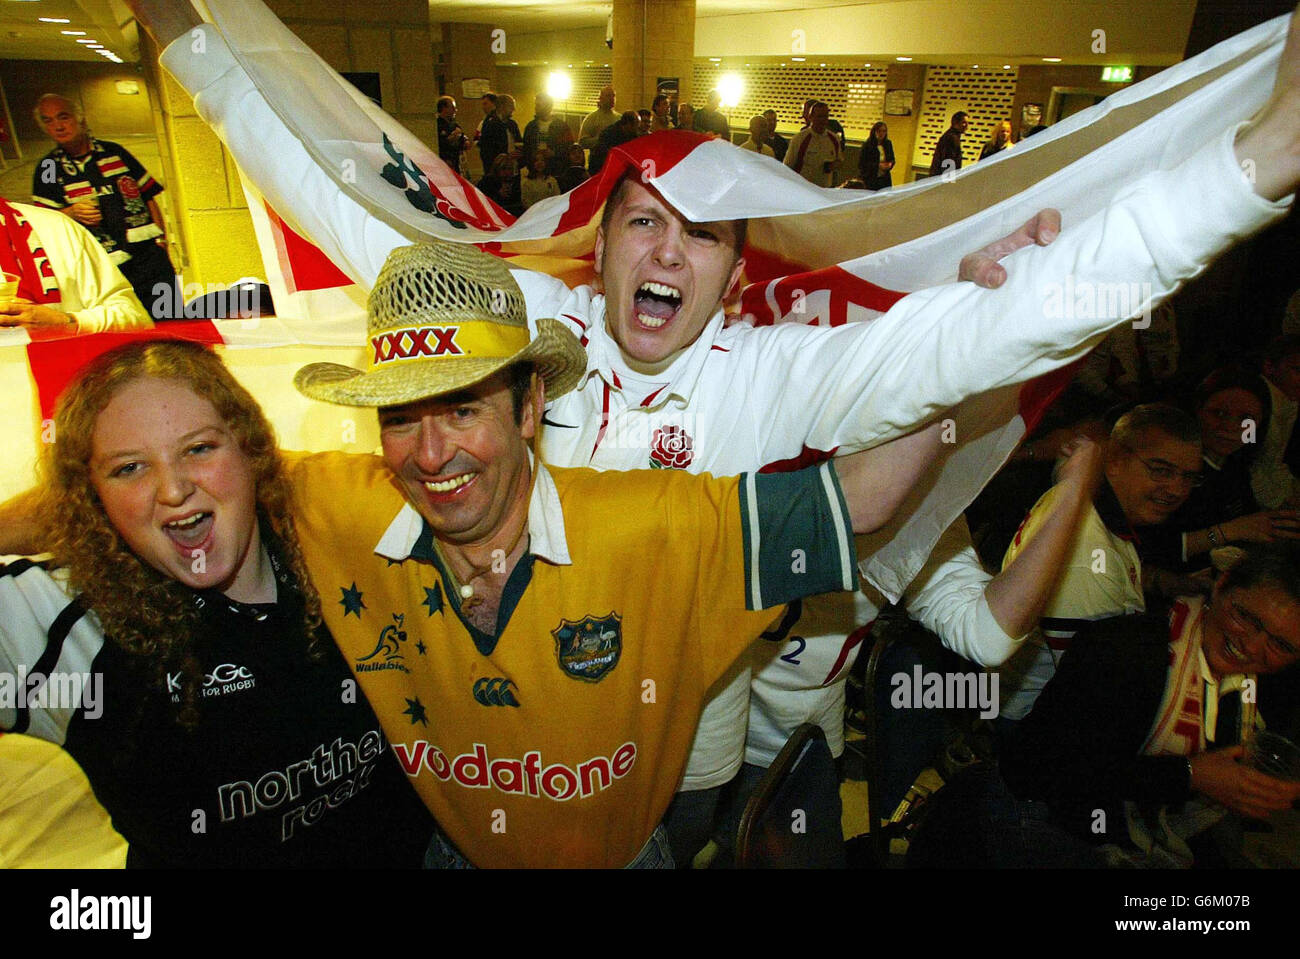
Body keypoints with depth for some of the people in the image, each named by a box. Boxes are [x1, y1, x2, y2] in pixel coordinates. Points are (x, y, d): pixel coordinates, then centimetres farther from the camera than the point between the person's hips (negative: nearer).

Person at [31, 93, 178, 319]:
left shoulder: (113, 152, 16)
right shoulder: (47, 169, 11)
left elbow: (149, 197, 18)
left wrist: (161, 238, 7)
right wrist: (71, 213, -13)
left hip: (148, 252, 1)